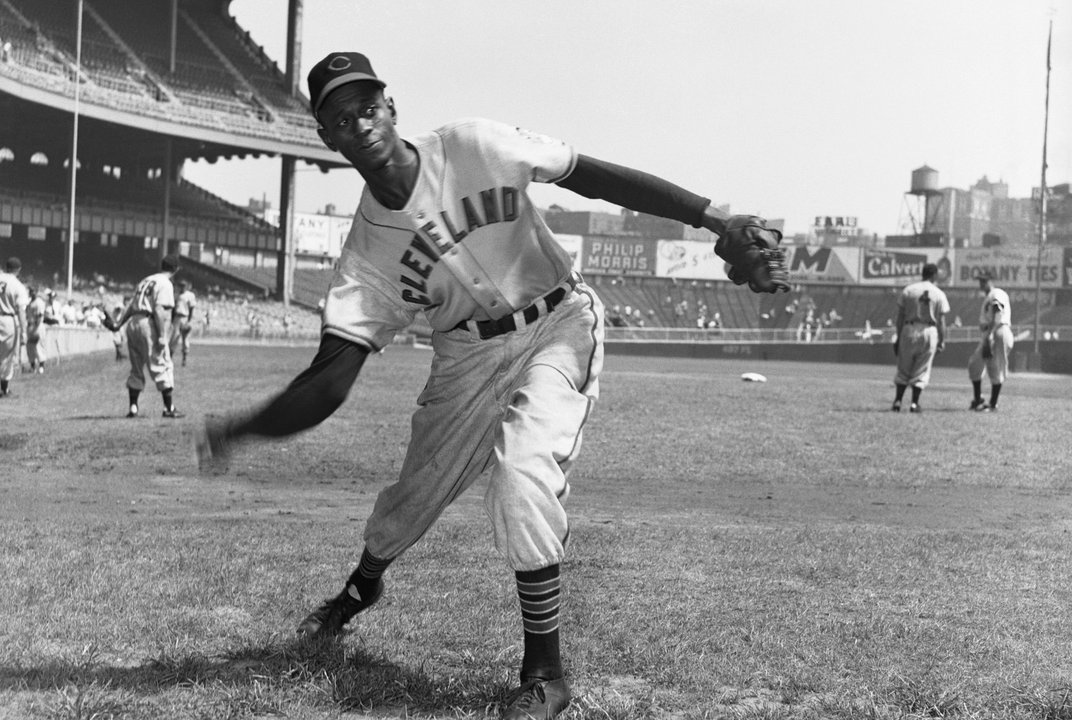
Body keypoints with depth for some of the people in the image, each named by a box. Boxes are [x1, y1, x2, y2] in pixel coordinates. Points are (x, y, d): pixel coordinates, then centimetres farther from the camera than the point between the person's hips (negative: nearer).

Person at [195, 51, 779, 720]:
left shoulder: (476, 147, -18)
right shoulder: (367, 246, -10)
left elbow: (597, 177, -15)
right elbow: (333, 377, -16)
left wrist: (717, 219, -21)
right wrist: (239, 428, -32)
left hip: (559, 326, -4)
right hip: (466, 356, 4)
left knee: (523, 476, -25)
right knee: (416, 492, 12)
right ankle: (363, 585, 49)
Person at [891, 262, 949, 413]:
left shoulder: (908, 290, 1)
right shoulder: (939, 294, -1)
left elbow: (900, 316, 0)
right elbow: (941, 321, -2)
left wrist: (898, 337, 5)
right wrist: (942, 340, 5)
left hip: (909, 330, 1)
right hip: (929, 332, -1)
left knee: (903, 368, 10)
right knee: (922, 370, 6)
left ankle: (897, 401, 5)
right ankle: (914, 403, 3)